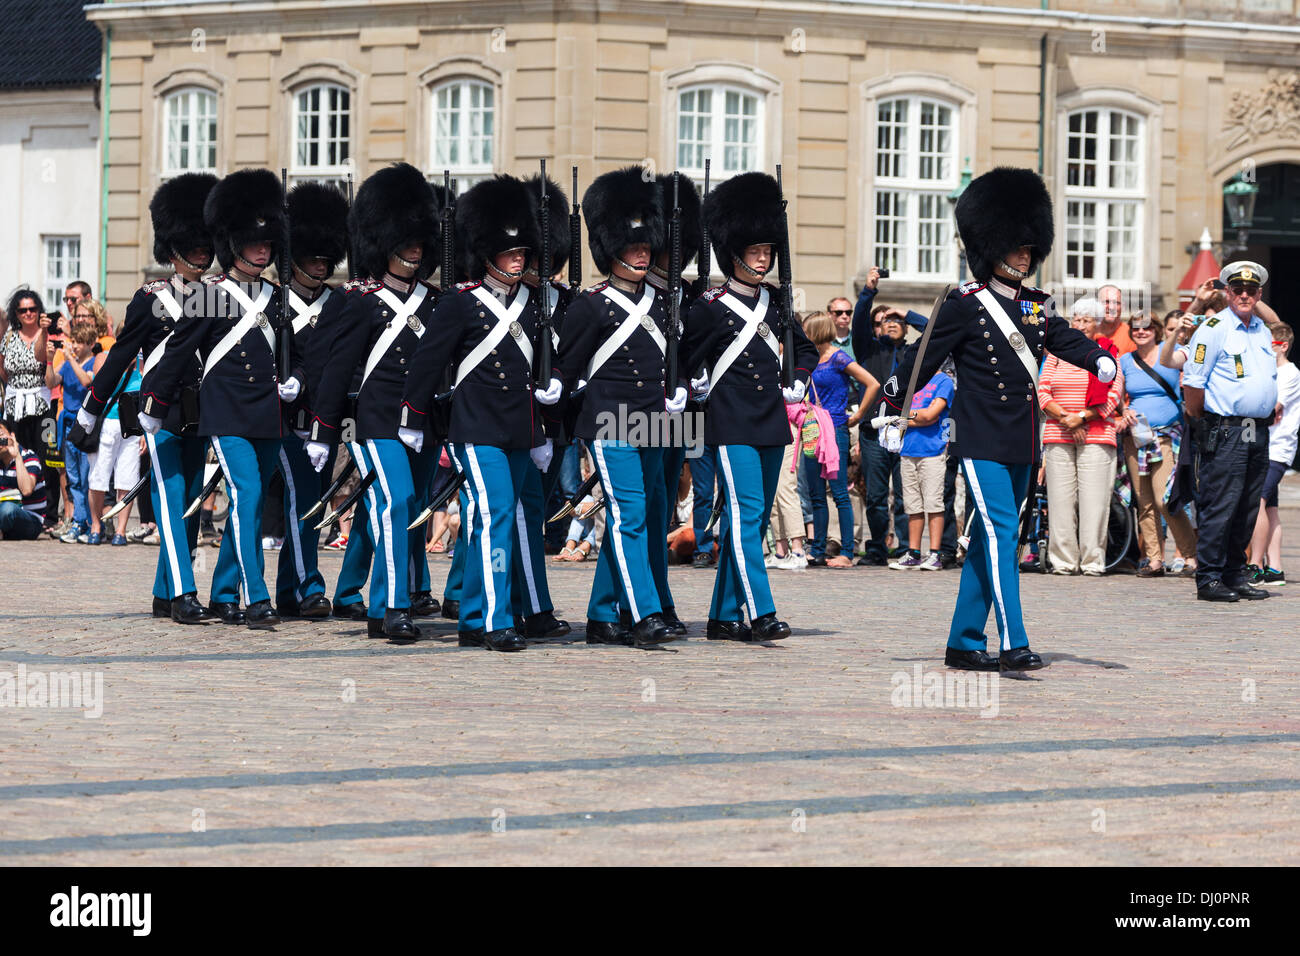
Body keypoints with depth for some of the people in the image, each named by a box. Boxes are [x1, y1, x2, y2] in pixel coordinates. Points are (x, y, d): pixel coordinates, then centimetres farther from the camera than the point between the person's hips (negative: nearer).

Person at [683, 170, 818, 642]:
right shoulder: (711, 308, -7)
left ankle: (723, 616, 13)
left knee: (753, 520, 7)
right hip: (732, 424, -7)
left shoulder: (774, 302, 11)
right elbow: (685, 363, 2)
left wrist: (797, 383, 11)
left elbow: (805, 348, 25)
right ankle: (761, 612, -17)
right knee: (746, 514, -14)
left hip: (771, 424, 7)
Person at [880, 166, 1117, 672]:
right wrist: (894, 411, 2)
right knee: (1002, 531, -14)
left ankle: (964, 642, 16)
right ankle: (1013, 644, -18)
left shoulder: (1037, 305, 12)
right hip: (981, 439, -7)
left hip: (1021, 441, 7)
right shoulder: (966, 304, -7)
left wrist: (1101, 360, -20)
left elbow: (1067, 339, 1)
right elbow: (921, 358, -2)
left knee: (989, 536, 10)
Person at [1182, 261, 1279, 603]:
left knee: (1247, 509, 9)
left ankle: (1235, 576, 16)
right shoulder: (1215, 328, -6)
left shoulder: (1263, 330, 16)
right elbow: (1192, 381, -9)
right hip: (1226, 431, -7)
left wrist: (1270, 413, 18)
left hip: (1258, 433, 7)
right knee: (1219, 507, -8)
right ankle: (1209, 579, -5)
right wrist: (1201, 421, -3)